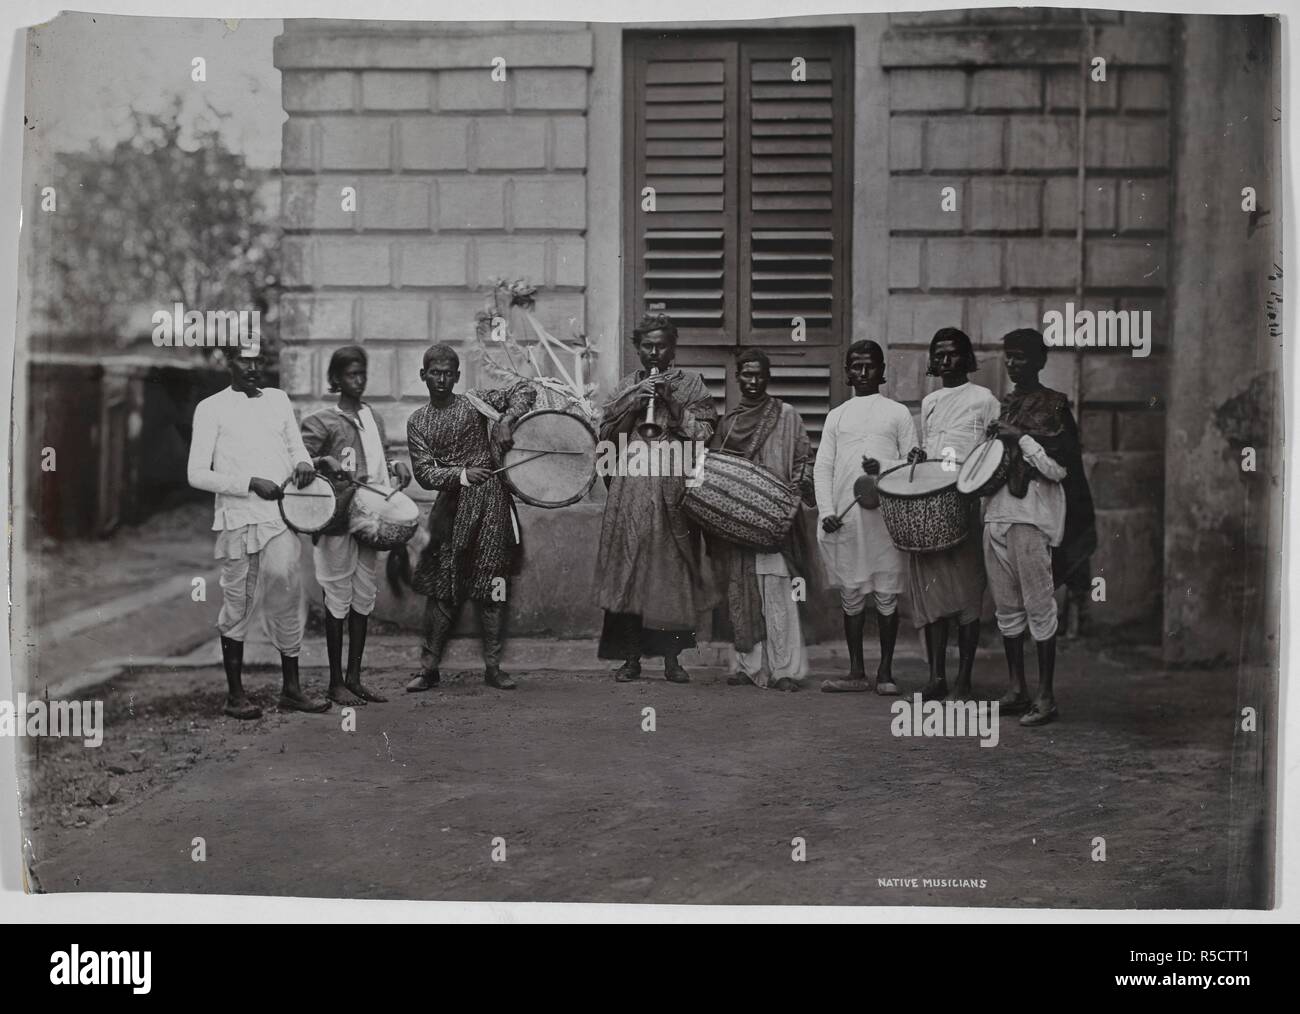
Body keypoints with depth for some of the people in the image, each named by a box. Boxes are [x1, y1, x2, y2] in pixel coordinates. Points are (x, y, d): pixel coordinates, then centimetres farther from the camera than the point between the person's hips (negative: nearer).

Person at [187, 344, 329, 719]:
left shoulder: (278, 400, 16)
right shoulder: (211, 408, 2)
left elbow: (296, 446, 24)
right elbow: (197, 474, -3)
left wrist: (303, 463, -1)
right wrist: (251, 484, -14)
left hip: (281, 518, 4)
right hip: (239, 521, -4)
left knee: (286, 602, 2)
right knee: (238, 606, 2)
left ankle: (291, 689, 11)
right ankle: (235, 694, 11)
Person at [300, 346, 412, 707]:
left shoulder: (373, 418, 15)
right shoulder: (322, 421, -5)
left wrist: (394, 465, 6)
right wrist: (325, 462, -27)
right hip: (337, 520, -7)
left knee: (364, 597, 9)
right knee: (338, 599, -2)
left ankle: (354, 677, 18)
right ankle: (335, 682, 5)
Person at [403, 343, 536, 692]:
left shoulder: (475, 401, 5)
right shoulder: (417, 422, 7)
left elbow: (526, 391, 2)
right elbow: (424, 472, -2)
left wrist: (506, 420, -15)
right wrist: (461, 474, -17)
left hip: (491, 500, -1)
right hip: (452, 505, 1)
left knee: (491, 585, 1)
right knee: (442, 587, 0)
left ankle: (493, 667, 7)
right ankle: (429, 667, 7)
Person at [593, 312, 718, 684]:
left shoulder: (690, 384, 10)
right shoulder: (626, 386, 16)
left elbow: (702, 432, 0)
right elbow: (607, 431, 6)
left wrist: (671, 399, -8)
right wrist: (635, 400, -5)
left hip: (673, 489, -1)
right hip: (630, 489, 2)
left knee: (673, 568, -3)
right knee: (628, 568, -3)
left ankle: (671, 657, 4)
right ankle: (631, 656, 3)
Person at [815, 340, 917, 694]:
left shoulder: (897, 413, 9)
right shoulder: (836, 416, 15)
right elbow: (822, 466, 9)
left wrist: (883, 467, -16)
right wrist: (826, 511, -4)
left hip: (885, 514, -2)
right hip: (845, 517, 2)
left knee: (886, 595, -1)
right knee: (851, 593, 5)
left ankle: (885, 671, 6)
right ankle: (856, 672, 11)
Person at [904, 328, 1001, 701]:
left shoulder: (983, 399, 4)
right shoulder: (928, 402, 20)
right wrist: (918, 456, 7)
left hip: (966, 505, -5)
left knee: (967, 593, -3)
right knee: (930, 590, 1)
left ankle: (964, 682, 1)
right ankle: (936, 677, 5)